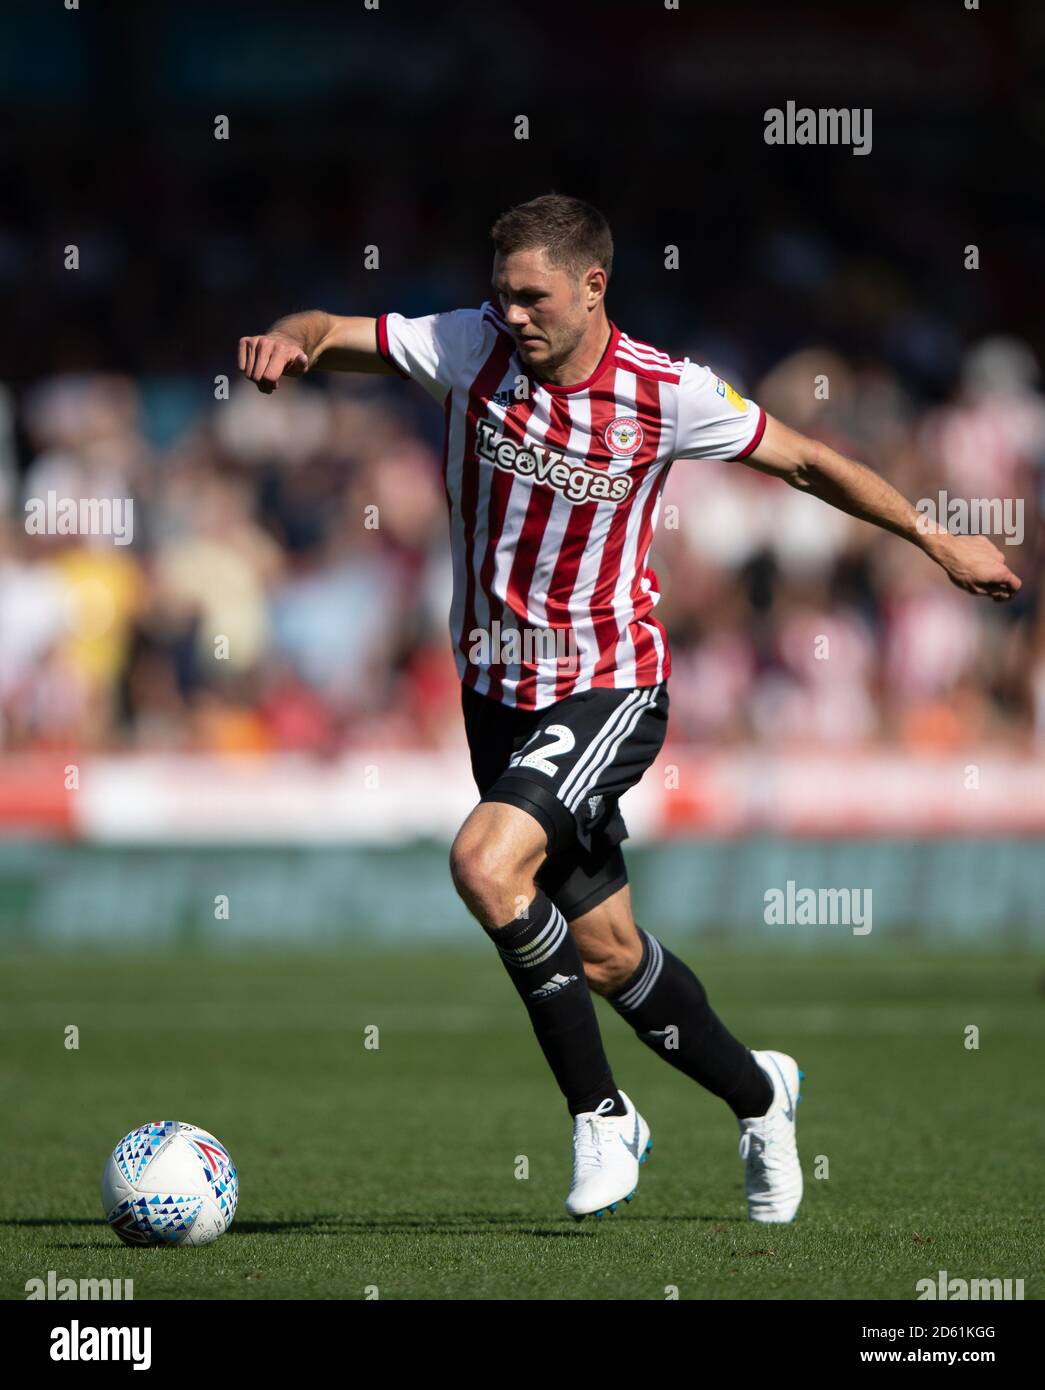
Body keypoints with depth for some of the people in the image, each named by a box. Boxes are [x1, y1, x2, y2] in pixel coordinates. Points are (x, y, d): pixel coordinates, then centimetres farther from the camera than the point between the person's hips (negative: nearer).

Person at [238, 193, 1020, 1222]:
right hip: (499, 691, 4)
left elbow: (806, 463, 1)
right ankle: (755, 1094, 36)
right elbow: (334, 336, -10)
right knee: (605, 952, 10)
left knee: (486, 865, -28)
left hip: (609, 686, -4)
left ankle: (600, 1117, -13)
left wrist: (938, 541, 9)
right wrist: (291, 339, -34)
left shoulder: (669, 394, -12)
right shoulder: (473, 346, -8)